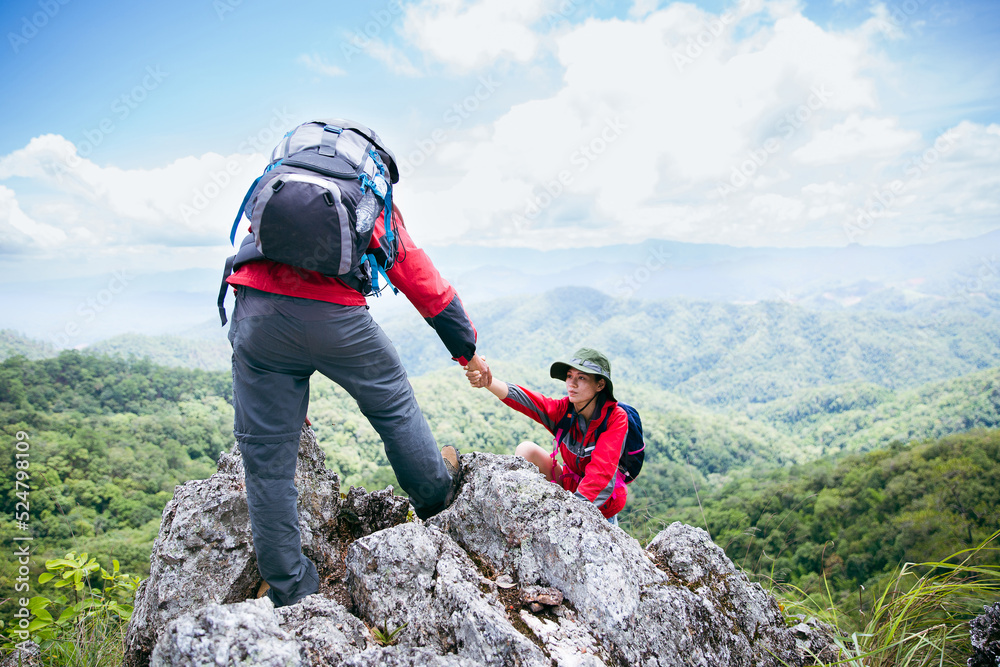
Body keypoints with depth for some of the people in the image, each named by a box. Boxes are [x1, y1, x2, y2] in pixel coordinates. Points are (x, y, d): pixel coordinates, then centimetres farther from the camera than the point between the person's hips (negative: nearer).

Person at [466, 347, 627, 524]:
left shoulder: (616, 417, -21)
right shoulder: (562, 410, -12)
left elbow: (601, 470, -31)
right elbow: (521, 398, -30)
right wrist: (488, 382, -50)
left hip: (603, 501, -3)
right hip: (570, 483, 3)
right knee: (527, 449, -17)